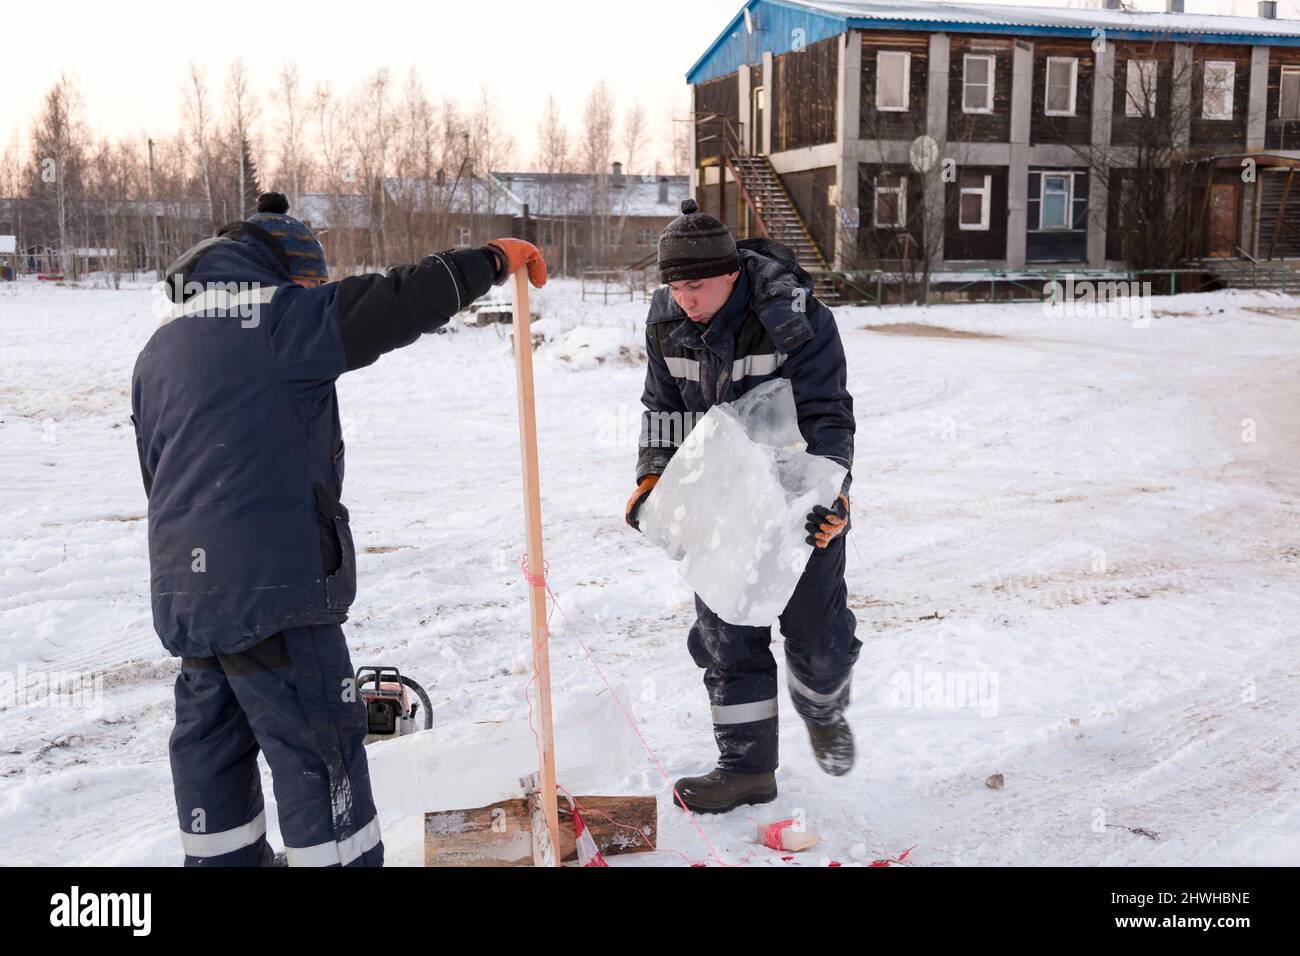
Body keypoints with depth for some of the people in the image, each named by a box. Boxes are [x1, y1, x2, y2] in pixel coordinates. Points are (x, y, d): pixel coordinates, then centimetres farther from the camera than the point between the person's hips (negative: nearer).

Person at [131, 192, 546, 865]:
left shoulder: (159, 350, 17)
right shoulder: (279, 319, -9)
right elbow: (399, 303, -14)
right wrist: (493, 260, -2)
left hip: (185, 589, 9)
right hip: (272, 585, -9)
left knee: (211, 734, 19)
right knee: (317, 743, 0)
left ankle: (227, 857, 31)